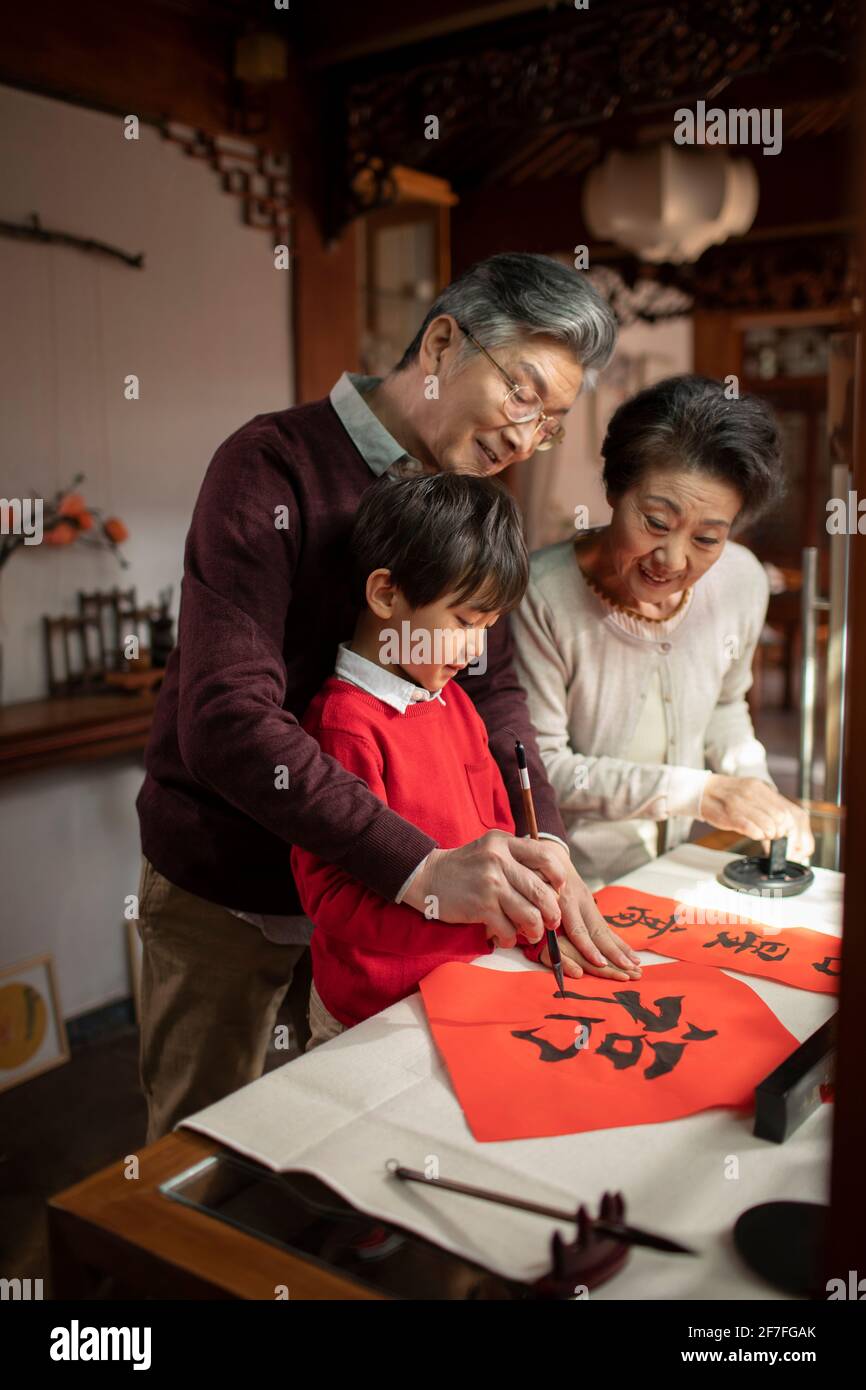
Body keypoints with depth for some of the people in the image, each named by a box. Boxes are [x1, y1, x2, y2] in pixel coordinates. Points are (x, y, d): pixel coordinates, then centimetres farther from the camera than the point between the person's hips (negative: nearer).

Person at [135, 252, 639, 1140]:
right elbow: (227, 721, -29)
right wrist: (421, 867, -35)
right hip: (225, 896, -5)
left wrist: (544, 854, -17)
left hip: (370, 890, 6)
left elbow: (491, 690, -1)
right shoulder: (274, 466, -19)